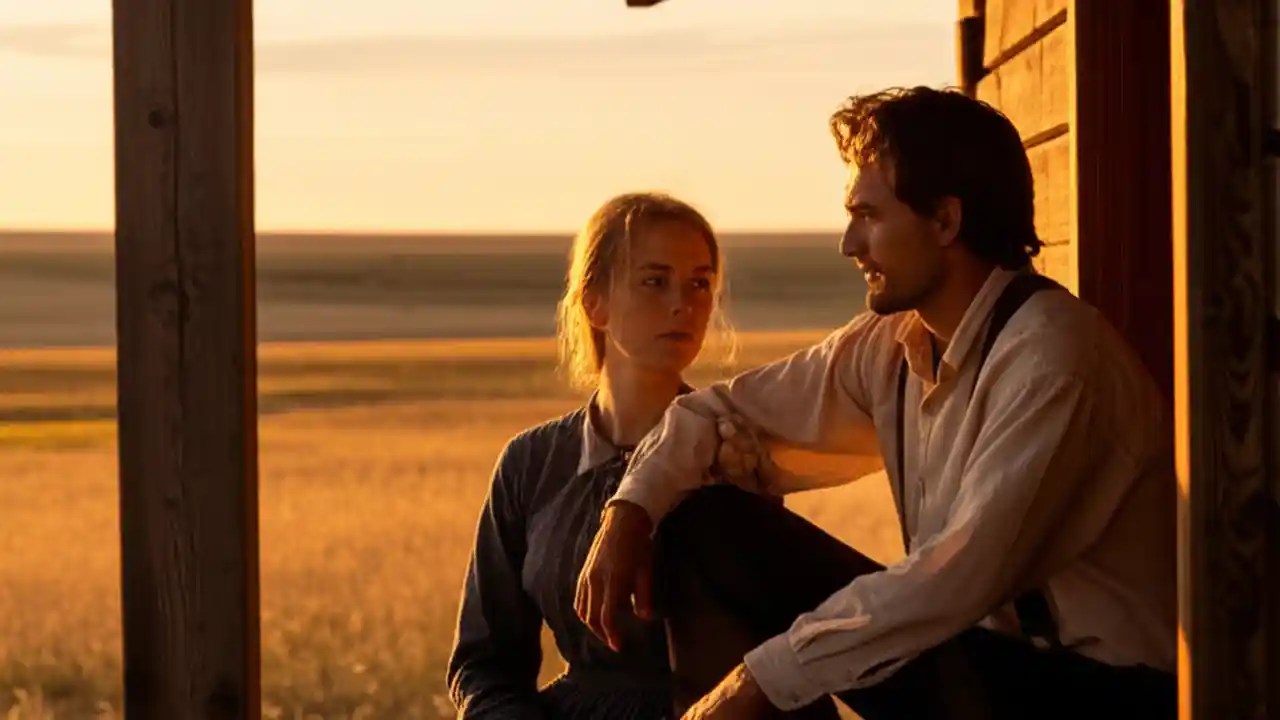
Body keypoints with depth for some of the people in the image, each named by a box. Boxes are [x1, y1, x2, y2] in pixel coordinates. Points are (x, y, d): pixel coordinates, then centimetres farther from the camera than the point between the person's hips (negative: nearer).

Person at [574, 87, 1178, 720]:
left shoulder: (1051, 354, -21)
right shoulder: (893, 346, 3)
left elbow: (962, 574, -28)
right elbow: (724, 410, 16)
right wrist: (630, 511, -4)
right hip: (968, 648, 8)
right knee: (705, 526, 2)